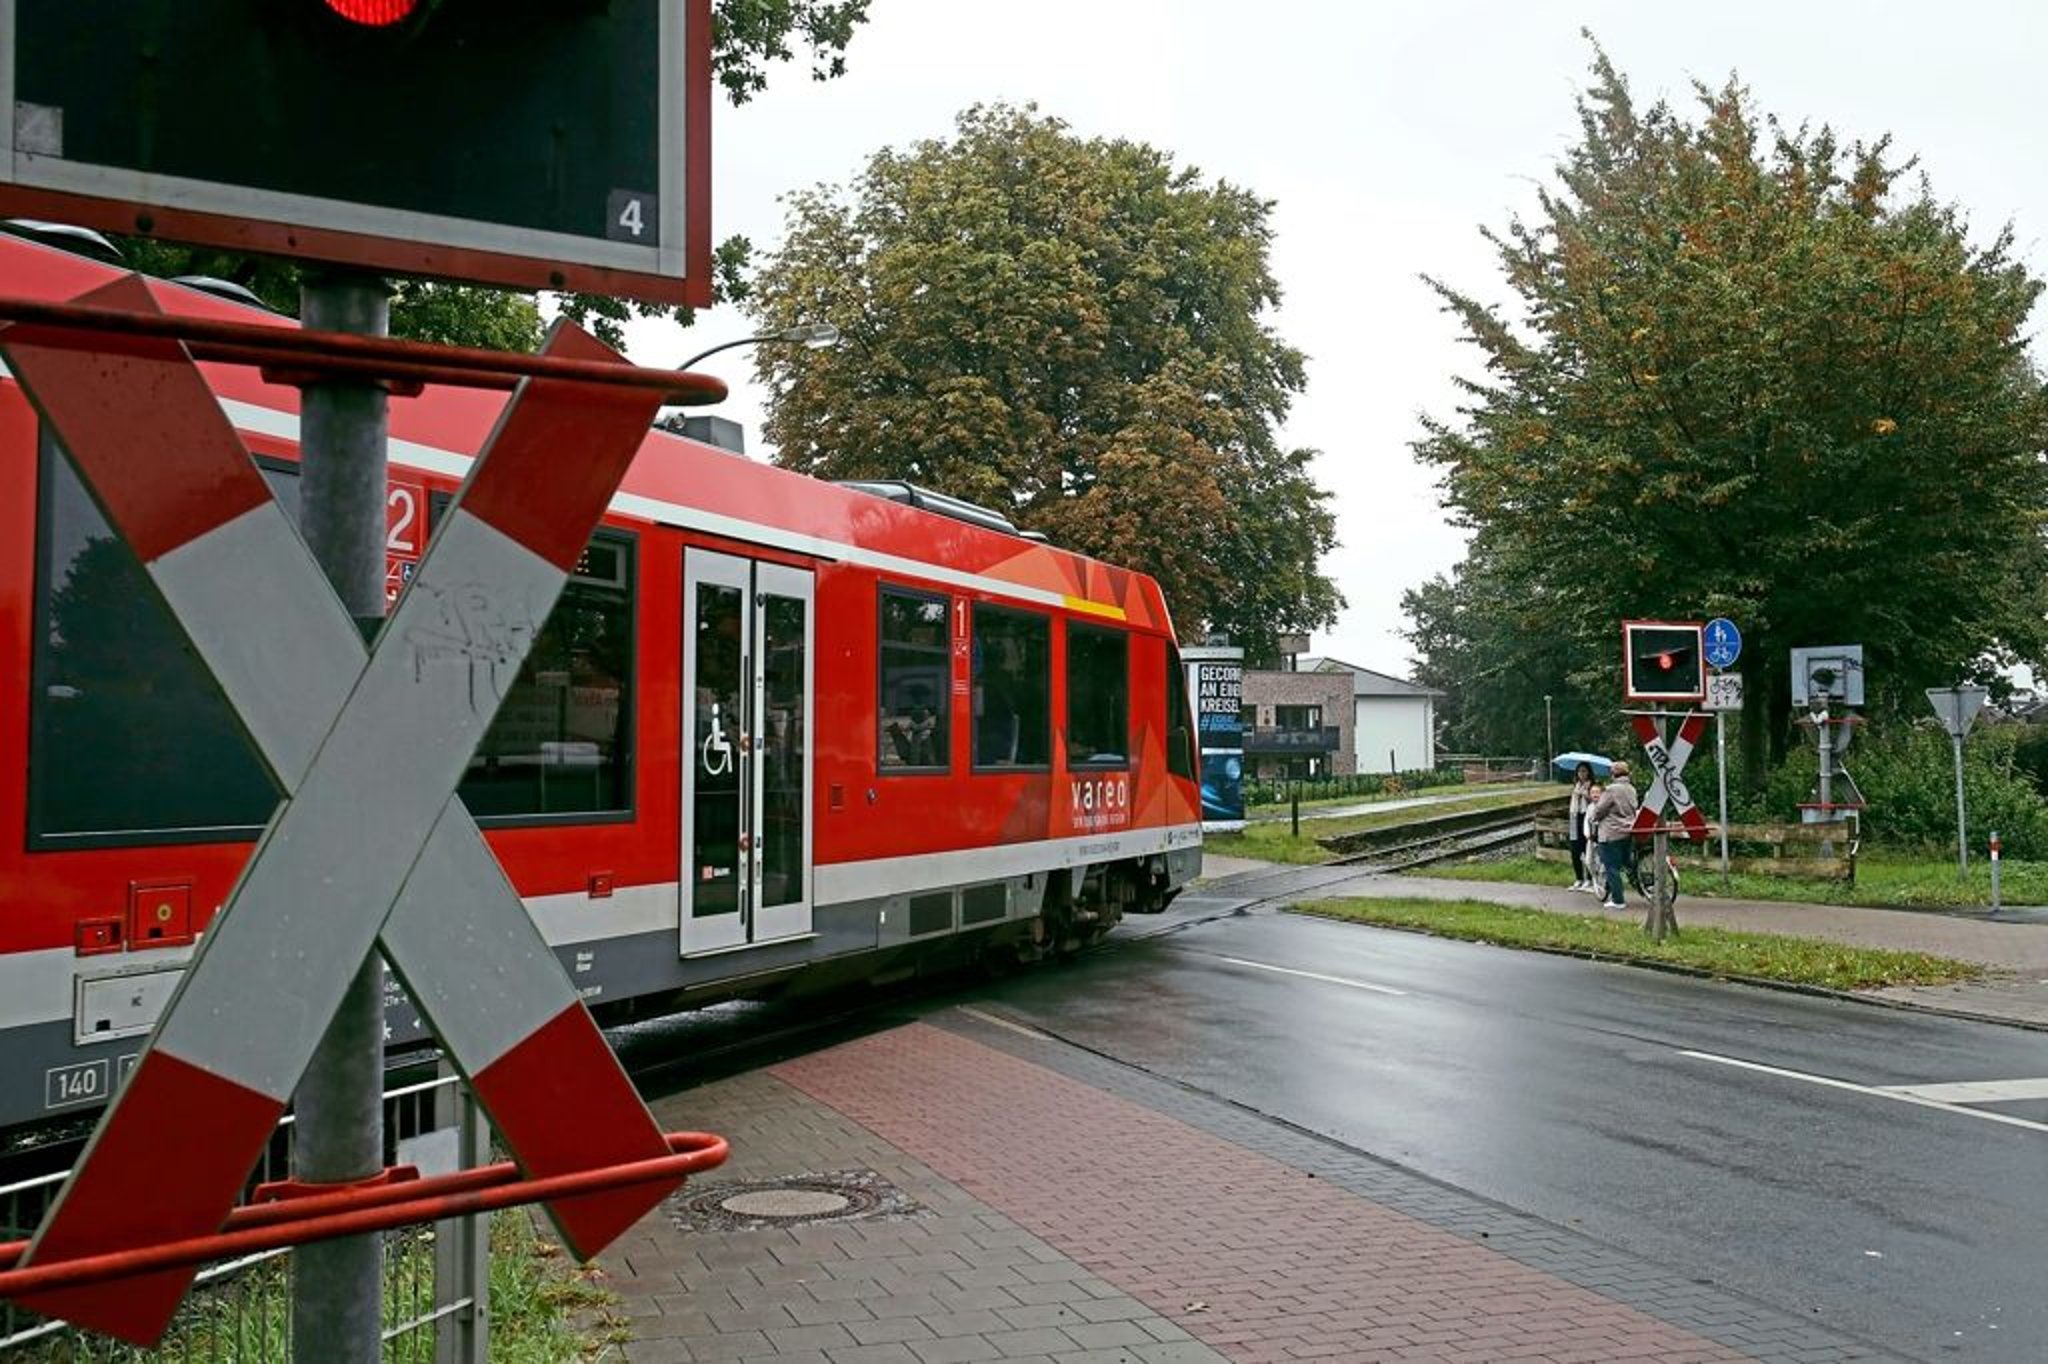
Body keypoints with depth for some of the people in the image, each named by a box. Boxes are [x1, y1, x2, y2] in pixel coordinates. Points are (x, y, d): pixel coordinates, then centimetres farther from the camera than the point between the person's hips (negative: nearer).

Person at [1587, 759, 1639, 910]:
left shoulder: (1612, 789, -16)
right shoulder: (1631, 789, 9)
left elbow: (1600, 809, -11)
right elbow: (1633, 809, 17)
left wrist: (1592, 817, 9)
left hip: (1611, 834, -8)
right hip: (1628, 831, 8)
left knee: (1612, 867, -3)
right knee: (1623, 863, 15)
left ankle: (1618, 900, -3)